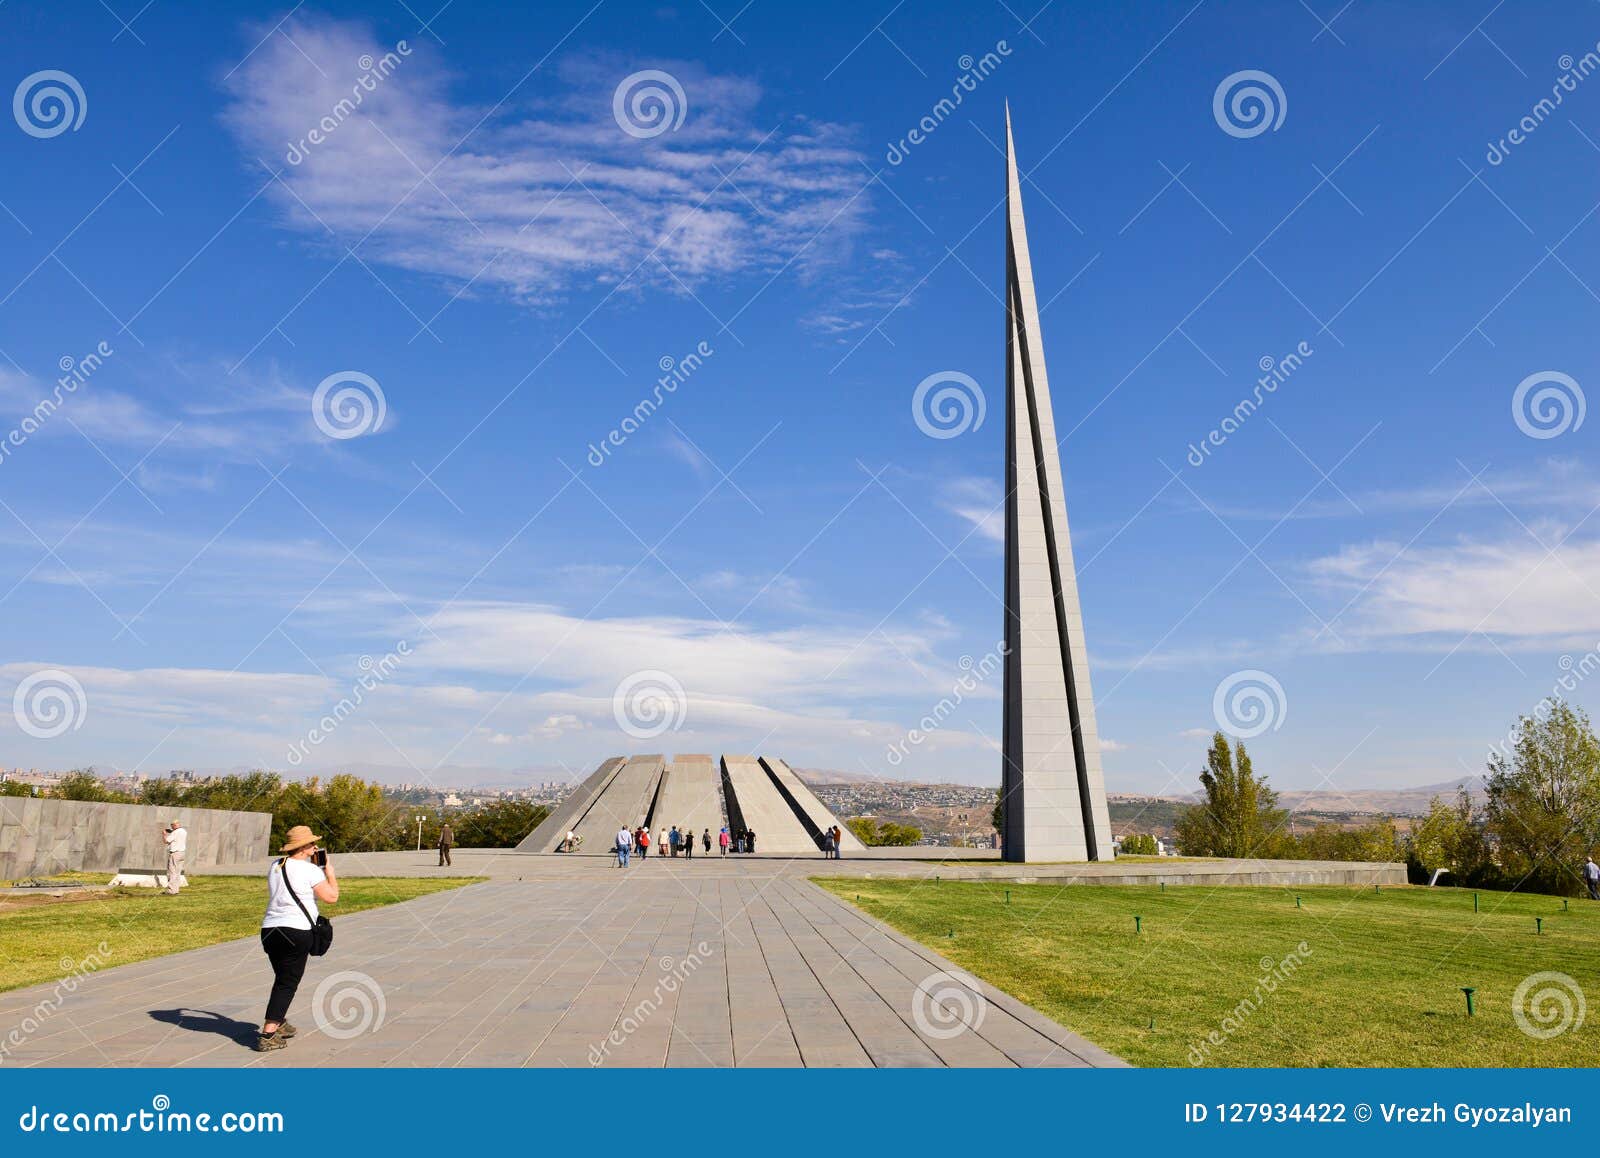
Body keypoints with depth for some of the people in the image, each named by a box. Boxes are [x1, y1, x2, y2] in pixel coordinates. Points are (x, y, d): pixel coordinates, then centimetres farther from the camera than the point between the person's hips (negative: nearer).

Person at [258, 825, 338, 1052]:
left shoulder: (275, 866, 11)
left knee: (282, 980, 24)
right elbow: (331, 897, -9)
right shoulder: (310, 870, -10)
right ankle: (268, 1035, -9)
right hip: (297, 932, -7)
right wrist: (329, 870, 3)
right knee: (287, 984, -2)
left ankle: (279, 1024, 35)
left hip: (269, 929, 7)